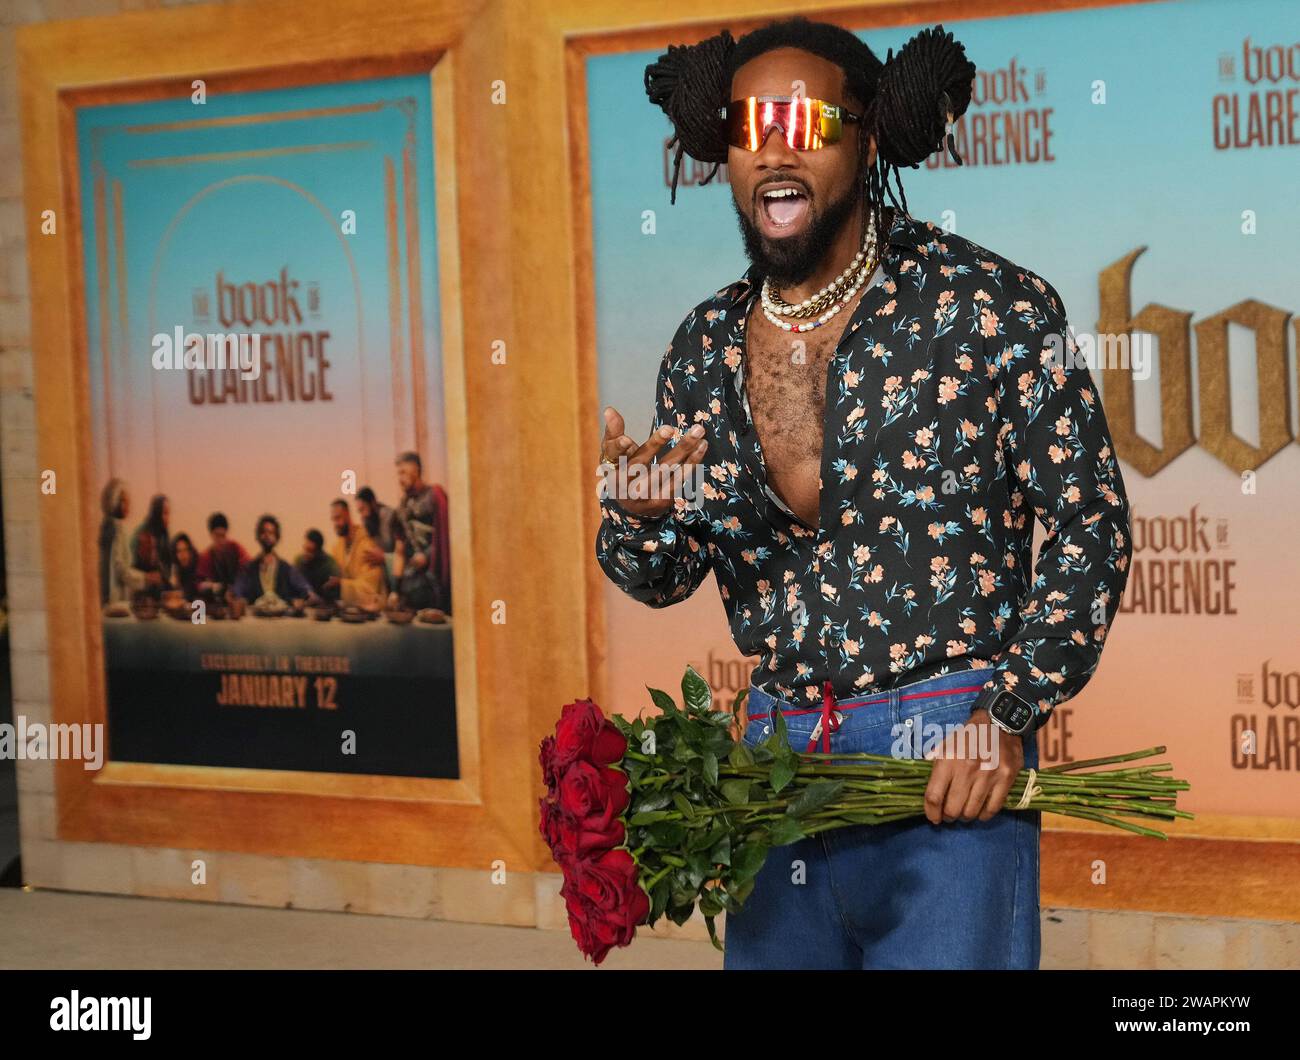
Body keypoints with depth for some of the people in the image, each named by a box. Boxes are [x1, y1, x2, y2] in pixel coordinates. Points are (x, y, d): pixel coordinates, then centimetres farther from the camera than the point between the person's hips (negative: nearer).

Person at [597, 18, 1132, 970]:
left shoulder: (994, 309, -9)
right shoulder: (706, 346, 5)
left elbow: (1090, 523, -5)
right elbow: (665, 579, 10)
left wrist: (1011, 713, -12)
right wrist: (638, 516, -13)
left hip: (950, 758, -4)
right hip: (778, 740, 5)